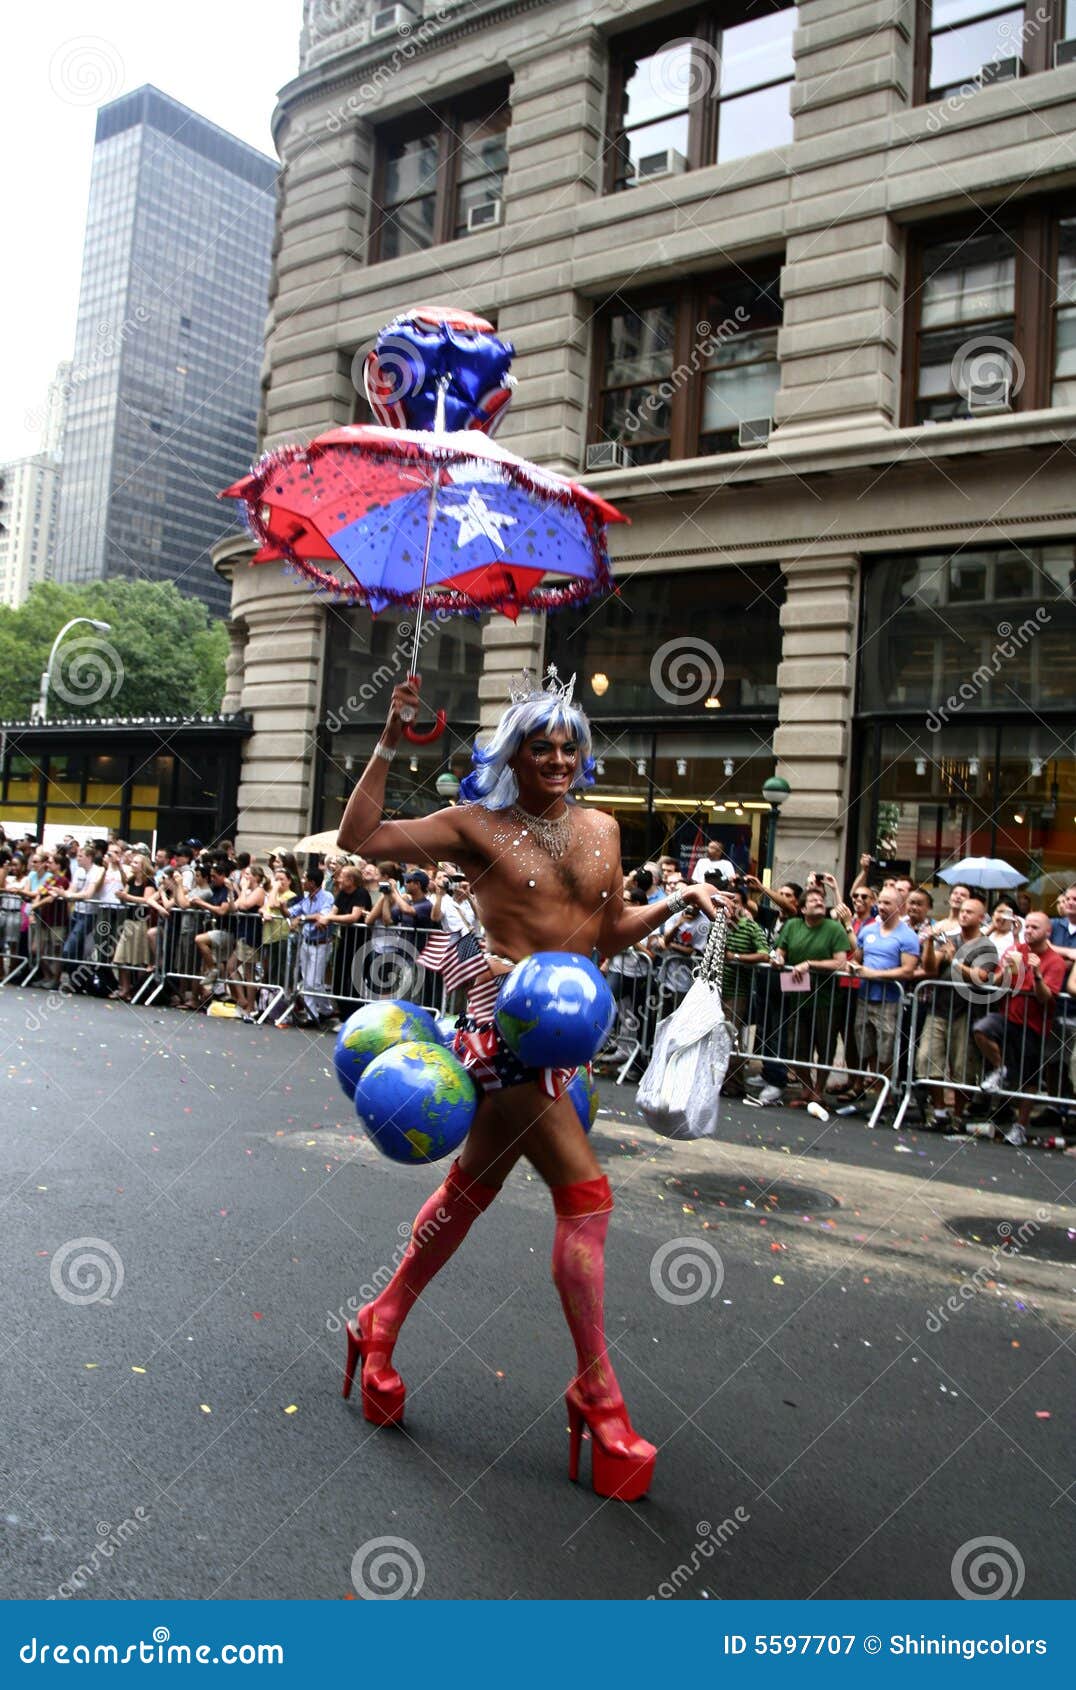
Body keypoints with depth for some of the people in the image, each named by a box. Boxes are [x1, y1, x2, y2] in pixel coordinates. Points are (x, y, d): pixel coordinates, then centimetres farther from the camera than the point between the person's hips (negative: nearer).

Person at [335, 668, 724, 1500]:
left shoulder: (601, 829, 11)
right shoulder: (480, 824, -4)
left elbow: (612, 933, 18)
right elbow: (360, 837, -7)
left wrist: (679, 901, 5)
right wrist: (389, 747, -12)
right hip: (508, 1018, -7)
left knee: (472, 1187, 17)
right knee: (585, 1193, -9)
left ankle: (382, 1325, 36)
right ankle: (599, 1390, 5)